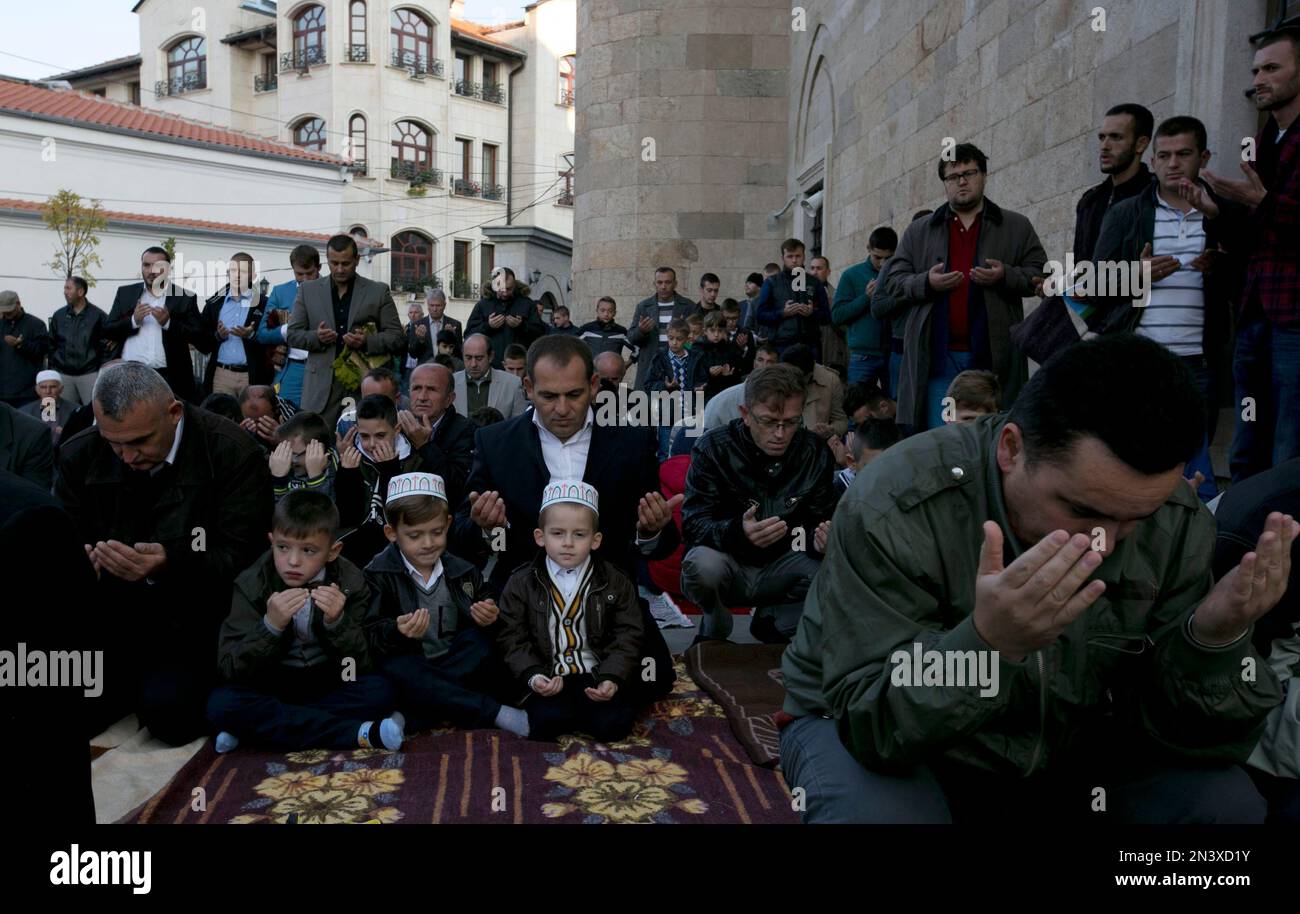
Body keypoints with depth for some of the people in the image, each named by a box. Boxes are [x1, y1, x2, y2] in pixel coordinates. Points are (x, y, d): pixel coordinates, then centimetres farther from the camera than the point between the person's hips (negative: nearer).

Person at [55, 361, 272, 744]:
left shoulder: (232, 453, -17)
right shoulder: (79, 454, -2)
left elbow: (241, 555, -17)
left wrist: (169, 565, -35)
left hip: (192, 616, -4)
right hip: (111, 611, 4)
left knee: (167, 711, -23)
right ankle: (138, 684, 17)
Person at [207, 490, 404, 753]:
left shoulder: (351, 584, -9)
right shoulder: (252, 584, -9)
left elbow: (363, 668, -12)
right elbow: (231, 669, -16)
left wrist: (337, 622, -29)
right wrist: (271, 625, -32)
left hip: (329, 686, 0)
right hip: (272, 687, 1)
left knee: (381, 691, -27)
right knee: (220, 704, -29)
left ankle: (263, 728, -19)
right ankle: (360, 734, -28)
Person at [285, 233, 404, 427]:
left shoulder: (379, 291, 6)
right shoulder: (308, 290, 11)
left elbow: (396, 337, 4)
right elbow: (292, 334, 12)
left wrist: (366, 342, -14)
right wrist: (316, 337, -9)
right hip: (321, 385, 1)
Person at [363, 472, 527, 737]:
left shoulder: (462, 571, 7)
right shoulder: (379, 574, -3)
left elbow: (486, 617, 13)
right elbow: (371, 635, -8)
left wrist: (489, 618, -12)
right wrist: (397, 632, -30)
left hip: (461, 663, 3)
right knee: (396, 668, -34)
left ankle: (414, 717, -26)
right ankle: (494, 713, -27)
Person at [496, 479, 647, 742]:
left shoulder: (615, 581, 3)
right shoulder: (521, 583, 3)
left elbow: (628, 636, 0)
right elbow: (513, 639, 1)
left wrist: (612, 677, -15)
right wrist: (533, 675, -16)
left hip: (597, 675, 1)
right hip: (549, 678, -1)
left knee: (613, 724, -22)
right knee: (546, 723, -28)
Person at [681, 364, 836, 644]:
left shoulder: (815, 452, -6)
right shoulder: (713, 448, -15)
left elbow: (821, 519, -2)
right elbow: (692, 524, -21)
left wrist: (823, 540, -29)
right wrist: (737, 532, -43)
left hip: (779, 568, 3)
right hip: (728, 562, -3)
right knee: (702, 562, -35)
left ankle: (772, 621, 6)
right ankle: (715, 627, 0)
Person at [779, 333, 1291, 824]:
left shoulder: (1177, 521, -14)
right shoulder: (895, 508, -29)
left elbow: (1185, 732, -12)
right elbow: (870, 724, -29)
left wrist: (1215, 639, -32)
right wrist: (988, 641, -45)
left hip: (1068, 746, 4)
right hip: (878, 732, -3)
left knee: (1225, 800, -16)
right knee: (878, 809, -33)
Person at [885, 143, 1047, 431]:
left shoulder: (1017, 227, 13)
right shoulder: (918, 232, 15)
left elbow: (1040, 275, 10)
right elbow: (894, 282, 10)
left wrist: (1005, 276, -9)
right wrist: (926, 283, -10)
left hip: (993, 357, 0)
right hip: (937, 357, 0)